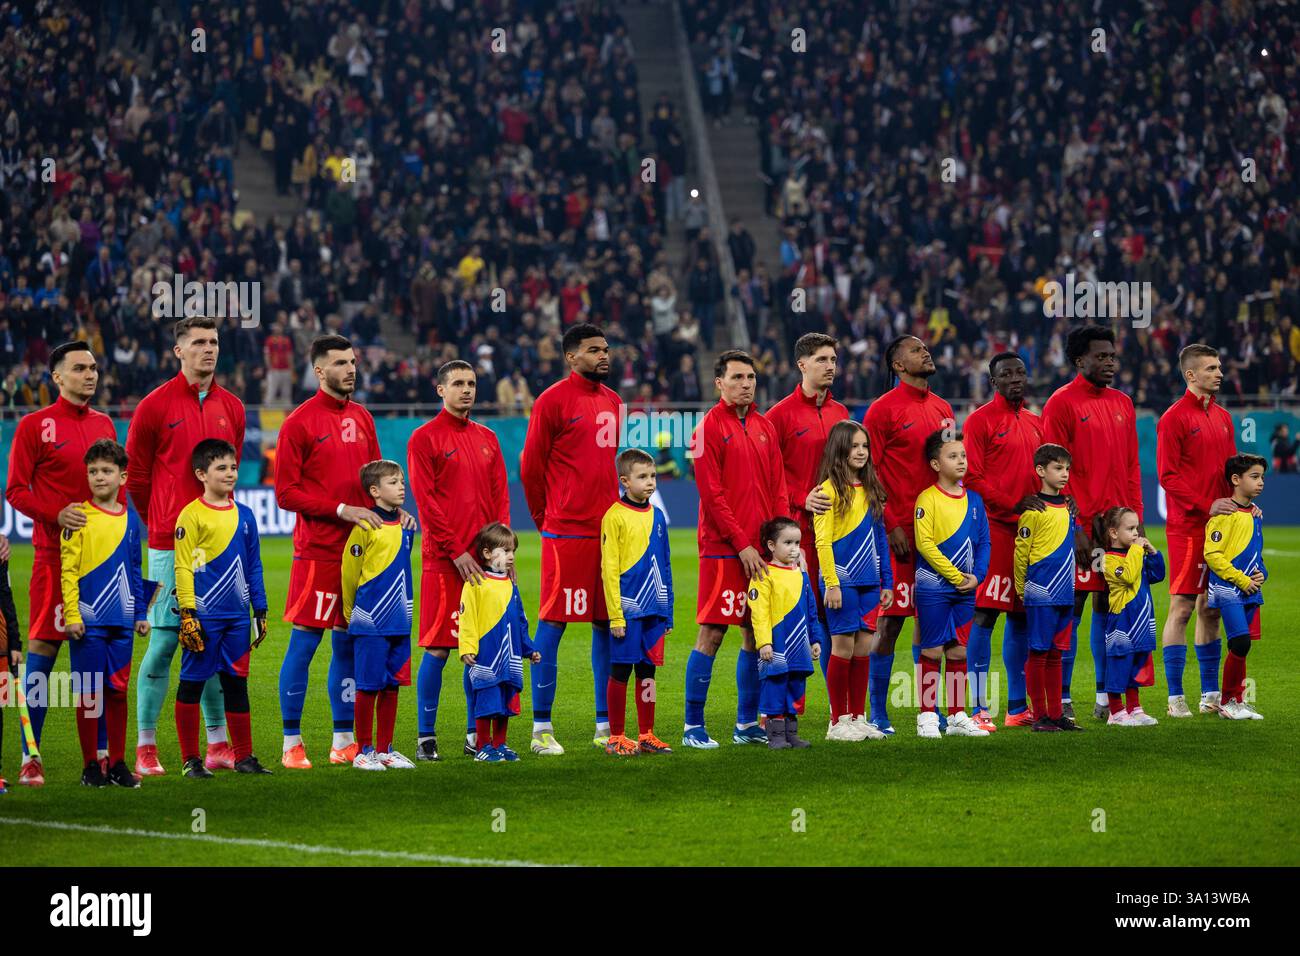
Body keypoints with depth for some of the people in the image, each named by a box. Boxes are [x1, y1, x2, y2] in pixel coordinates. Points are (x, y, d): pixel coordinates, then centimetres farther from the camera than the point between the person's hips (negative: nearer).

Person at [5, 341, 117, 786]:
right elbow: (16, 491, -3)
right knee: (42, 645, -5)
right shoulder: (34, 425, -1)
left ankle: (103, 753, 12)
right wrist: (56, 514, -18)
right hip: (53, 552, -5)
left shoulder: (103, 424, 15)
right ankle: (30, 758, -2)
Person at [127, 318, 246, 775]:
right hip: (171, 547, -4)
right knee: (164, 641, -6)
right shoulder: (155, 406, -3)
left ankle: (218, 744, 13)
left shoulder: (231, 408, 11)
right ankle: (146, 747, 0)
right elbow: (135, 474, 4)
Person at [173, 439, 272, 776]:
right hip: (204, 615, -5)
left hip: (237, 617, 5)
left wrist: (260, 611, 14)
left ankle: (244, 757, 16)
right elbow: (183, 567, -8)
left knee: (237, 684, 10)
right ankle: (190, 760, 8)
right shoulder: (192, 515, -7)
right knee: (192, 684, 1)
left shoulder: (244, 515, 10)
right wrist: (188, 614, -12)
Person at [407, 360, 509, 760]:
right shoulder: (425, 438, -2)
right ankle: (426, 736, 0)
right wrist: (456, 551, -13)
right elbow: (426, 502, -7)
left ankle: (475, 734, 12)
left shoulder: (487, 438, 15)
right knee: (438, 647, -5)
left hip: (483, 560, 5)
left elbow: (501, 497, 14)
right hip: (444, 559, -5)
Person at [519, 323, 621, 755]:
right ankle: (541, 729, -2)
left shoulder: (612, 402, 15)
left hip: (608, 529, 7)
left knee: (607, 623, 8)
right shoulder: (553, 401, -6)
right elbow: (531, 465, -4)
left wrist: (614, 512, 17)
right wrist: (546, 517, 4)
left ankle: (605, 726, 15)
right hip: (567, 532, -7)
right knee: (553, 621, -5)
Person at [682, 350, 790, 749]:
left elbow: (778, 489, 14)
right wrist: (742, 544, -13)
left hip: (763, 549, 6)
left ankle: (747, 723, 16)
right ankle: (693, 727, -3)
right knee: (712, 633, -7)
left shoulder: (764, 427, 13)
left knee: (757, 633, 8)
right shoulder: (709, 428, -6)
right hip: (723, 549, -6)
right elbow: (712, 495, -10)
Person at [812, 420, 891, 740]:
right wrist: (831, 583, -16)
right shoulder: (829, 489, -8)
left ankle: (858, 717, 14)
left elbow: (880, 539, 16)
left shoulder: (871, 490, 12)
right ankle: (838, 721, 4)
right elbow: (822, 541, -11)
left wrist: (886, 582, 12)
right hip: (841, 580, -6)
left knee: (863, 648, 7)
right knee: (843, 646, -3)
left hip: (868, 582, 6)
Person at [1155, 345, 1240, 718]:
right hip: (1187, 526, -7)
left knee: (1211, 608, 10)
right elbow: (1168, 475, -12)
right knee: (1182, 607, -6)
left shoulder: (1222, 417, 15)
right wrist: (1207, 506, -18)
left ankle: (1210, 693, 16)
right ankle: (1175, 697, -4)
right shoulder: (1174, 418, -8)